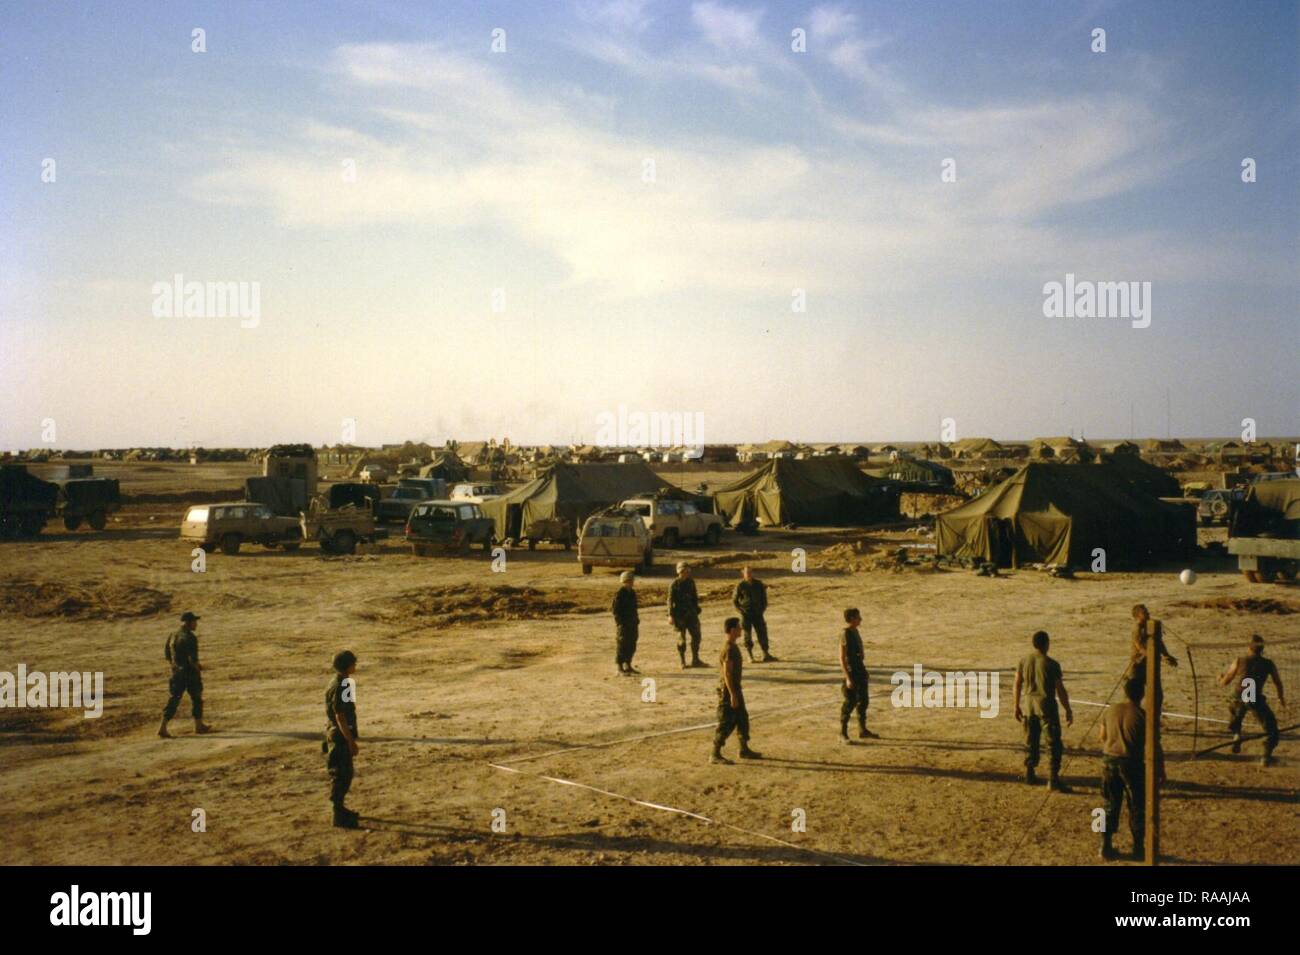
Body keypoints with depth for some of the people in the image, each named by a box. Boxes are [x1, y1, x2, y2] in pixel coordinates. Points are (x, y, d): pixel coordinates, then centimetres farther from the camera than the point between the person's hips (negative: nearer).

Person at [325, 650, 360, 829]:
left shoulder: (344, 683, 9)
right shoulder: (338, 687, -21)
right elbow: (340, 717, -23)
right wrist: (351, 741, -21)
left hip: (342, 735, 10)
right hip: (339, 736, -10)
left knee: (346, 774, 18)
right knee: (341, 775, -3)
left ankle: (340, 809, 30)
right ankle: (339, 817, 4)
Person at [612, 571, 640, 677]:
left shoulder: (632, 592, 13)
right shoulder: (619, 593, -13)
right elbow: (615, 609, -15)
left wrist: (636, 619, 15)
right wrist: (620, 622, -19)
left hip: (632, 623, 9)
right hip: (623, 624, -9)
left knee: (632, 645, 13)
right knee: (621, 645, -4)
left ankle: (628, 666, 24)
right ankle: (620, 668, 1)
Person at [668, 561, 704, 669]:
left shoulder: (691, 582, 7)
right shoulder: (675, 585, -9)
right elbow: (670, 600, -10)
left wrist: (696, 610, 15)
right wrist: (670, 615, -16)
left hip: (691, 613, 5)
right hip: (679, 614, -5)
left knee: (696, 635, 3)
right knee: (681, 638, 1)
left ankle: (695, 659, 13)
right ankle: (683, 662, 9)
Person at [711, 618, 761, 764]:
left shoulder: (733, 647, 11)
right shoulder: (728, 649, -20)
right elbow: (727, 673, -24)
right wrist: (732, 694, -24)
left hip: (735, 689, 10)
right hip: (727, 691, -10)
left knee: (742, 719, 17)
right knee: (726, 723, -6)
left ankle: (745, 750, 29)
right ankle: (715, 755, -1)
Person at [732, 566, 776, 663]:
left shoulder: (759, 584, 4)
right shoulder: (740, 586, -3)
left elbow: (764, 597, 14)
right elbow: (734, 601, 3)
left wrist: (762, 609, 3)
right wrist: (742, 610, -7)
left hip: (757, 613, 2)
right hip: (746, 614, -2)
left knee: (762, 632, -1)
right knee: (747, 634, 0)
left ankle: (765, 655, 5)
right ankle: (750, 656, 8)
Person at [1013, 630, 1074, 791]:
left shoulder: (1024, 662, 1)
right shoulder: (1051, 664, -14)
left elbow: (1016, 686, 6)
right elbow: (1061, 690, -11)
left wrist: (1017, 707, 16)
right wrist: (1068, 710, -2)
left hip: (1029, 705, 5)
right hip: (1047, 705, -5)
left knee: (1031, 741, 17)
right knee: (1054, 743, 2)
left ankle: (1029, 774, 25)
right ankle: (1054, 779, -2)